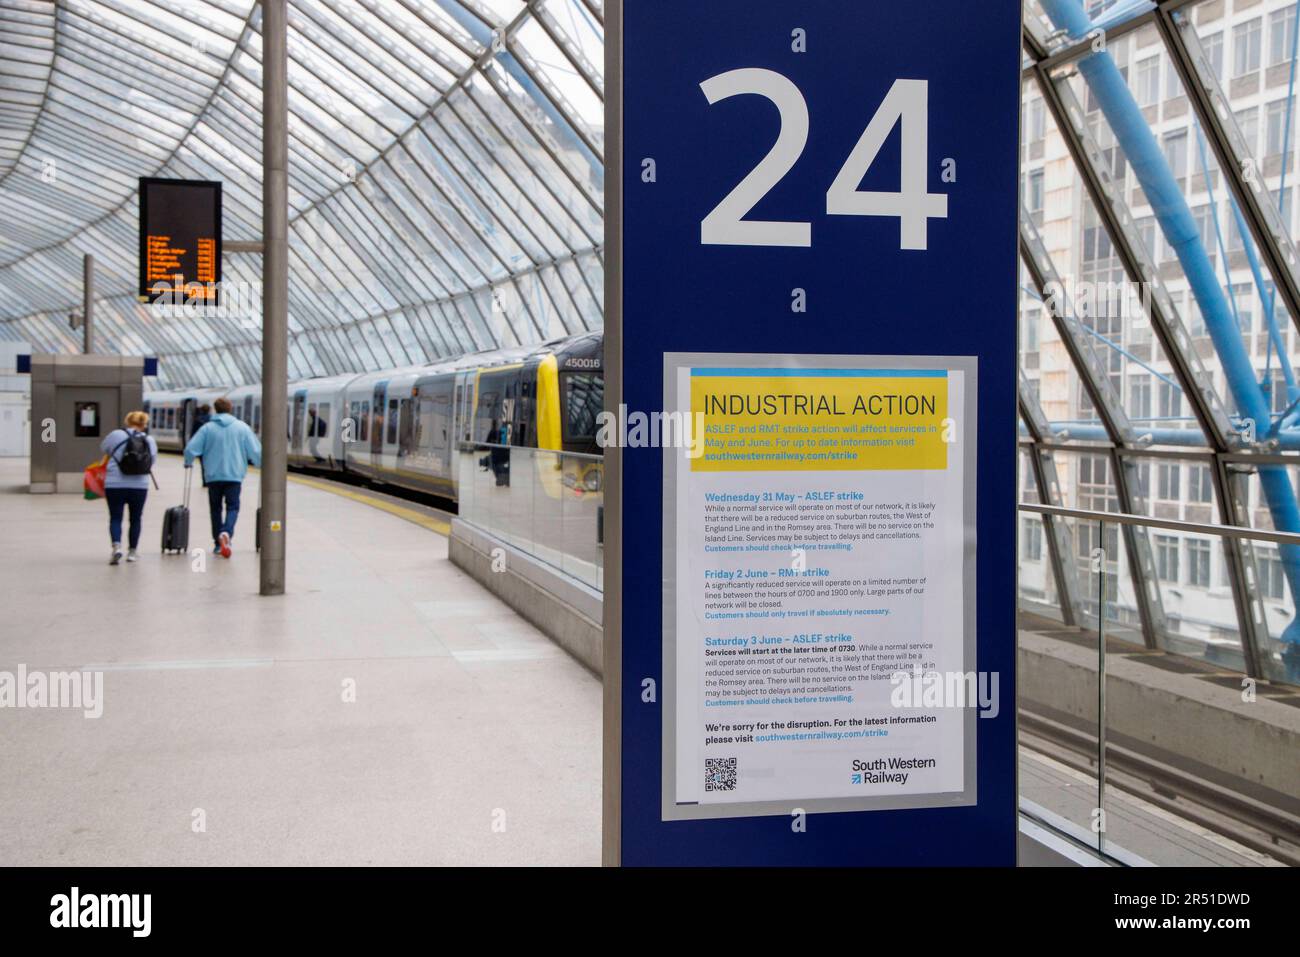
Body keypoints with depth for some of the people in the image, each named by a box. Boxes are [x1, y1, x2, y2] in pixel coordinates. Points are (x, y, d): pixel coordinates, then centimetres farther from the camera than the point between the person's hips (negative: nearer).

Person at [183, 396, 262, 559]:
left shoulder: (207, 428, -1)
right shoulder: (242, 427, 0)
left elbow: (191, 449, -6)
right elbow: (256, 450, -1)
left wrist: (188, 463, 15)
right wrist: (262, 464, 18)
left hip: (213, 475, 1)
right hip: (234, 474, -1)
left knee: (215, 508, 14)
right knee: (233, 507, 3)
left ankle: (218, 543, 17)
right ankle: (226, 532, -26)